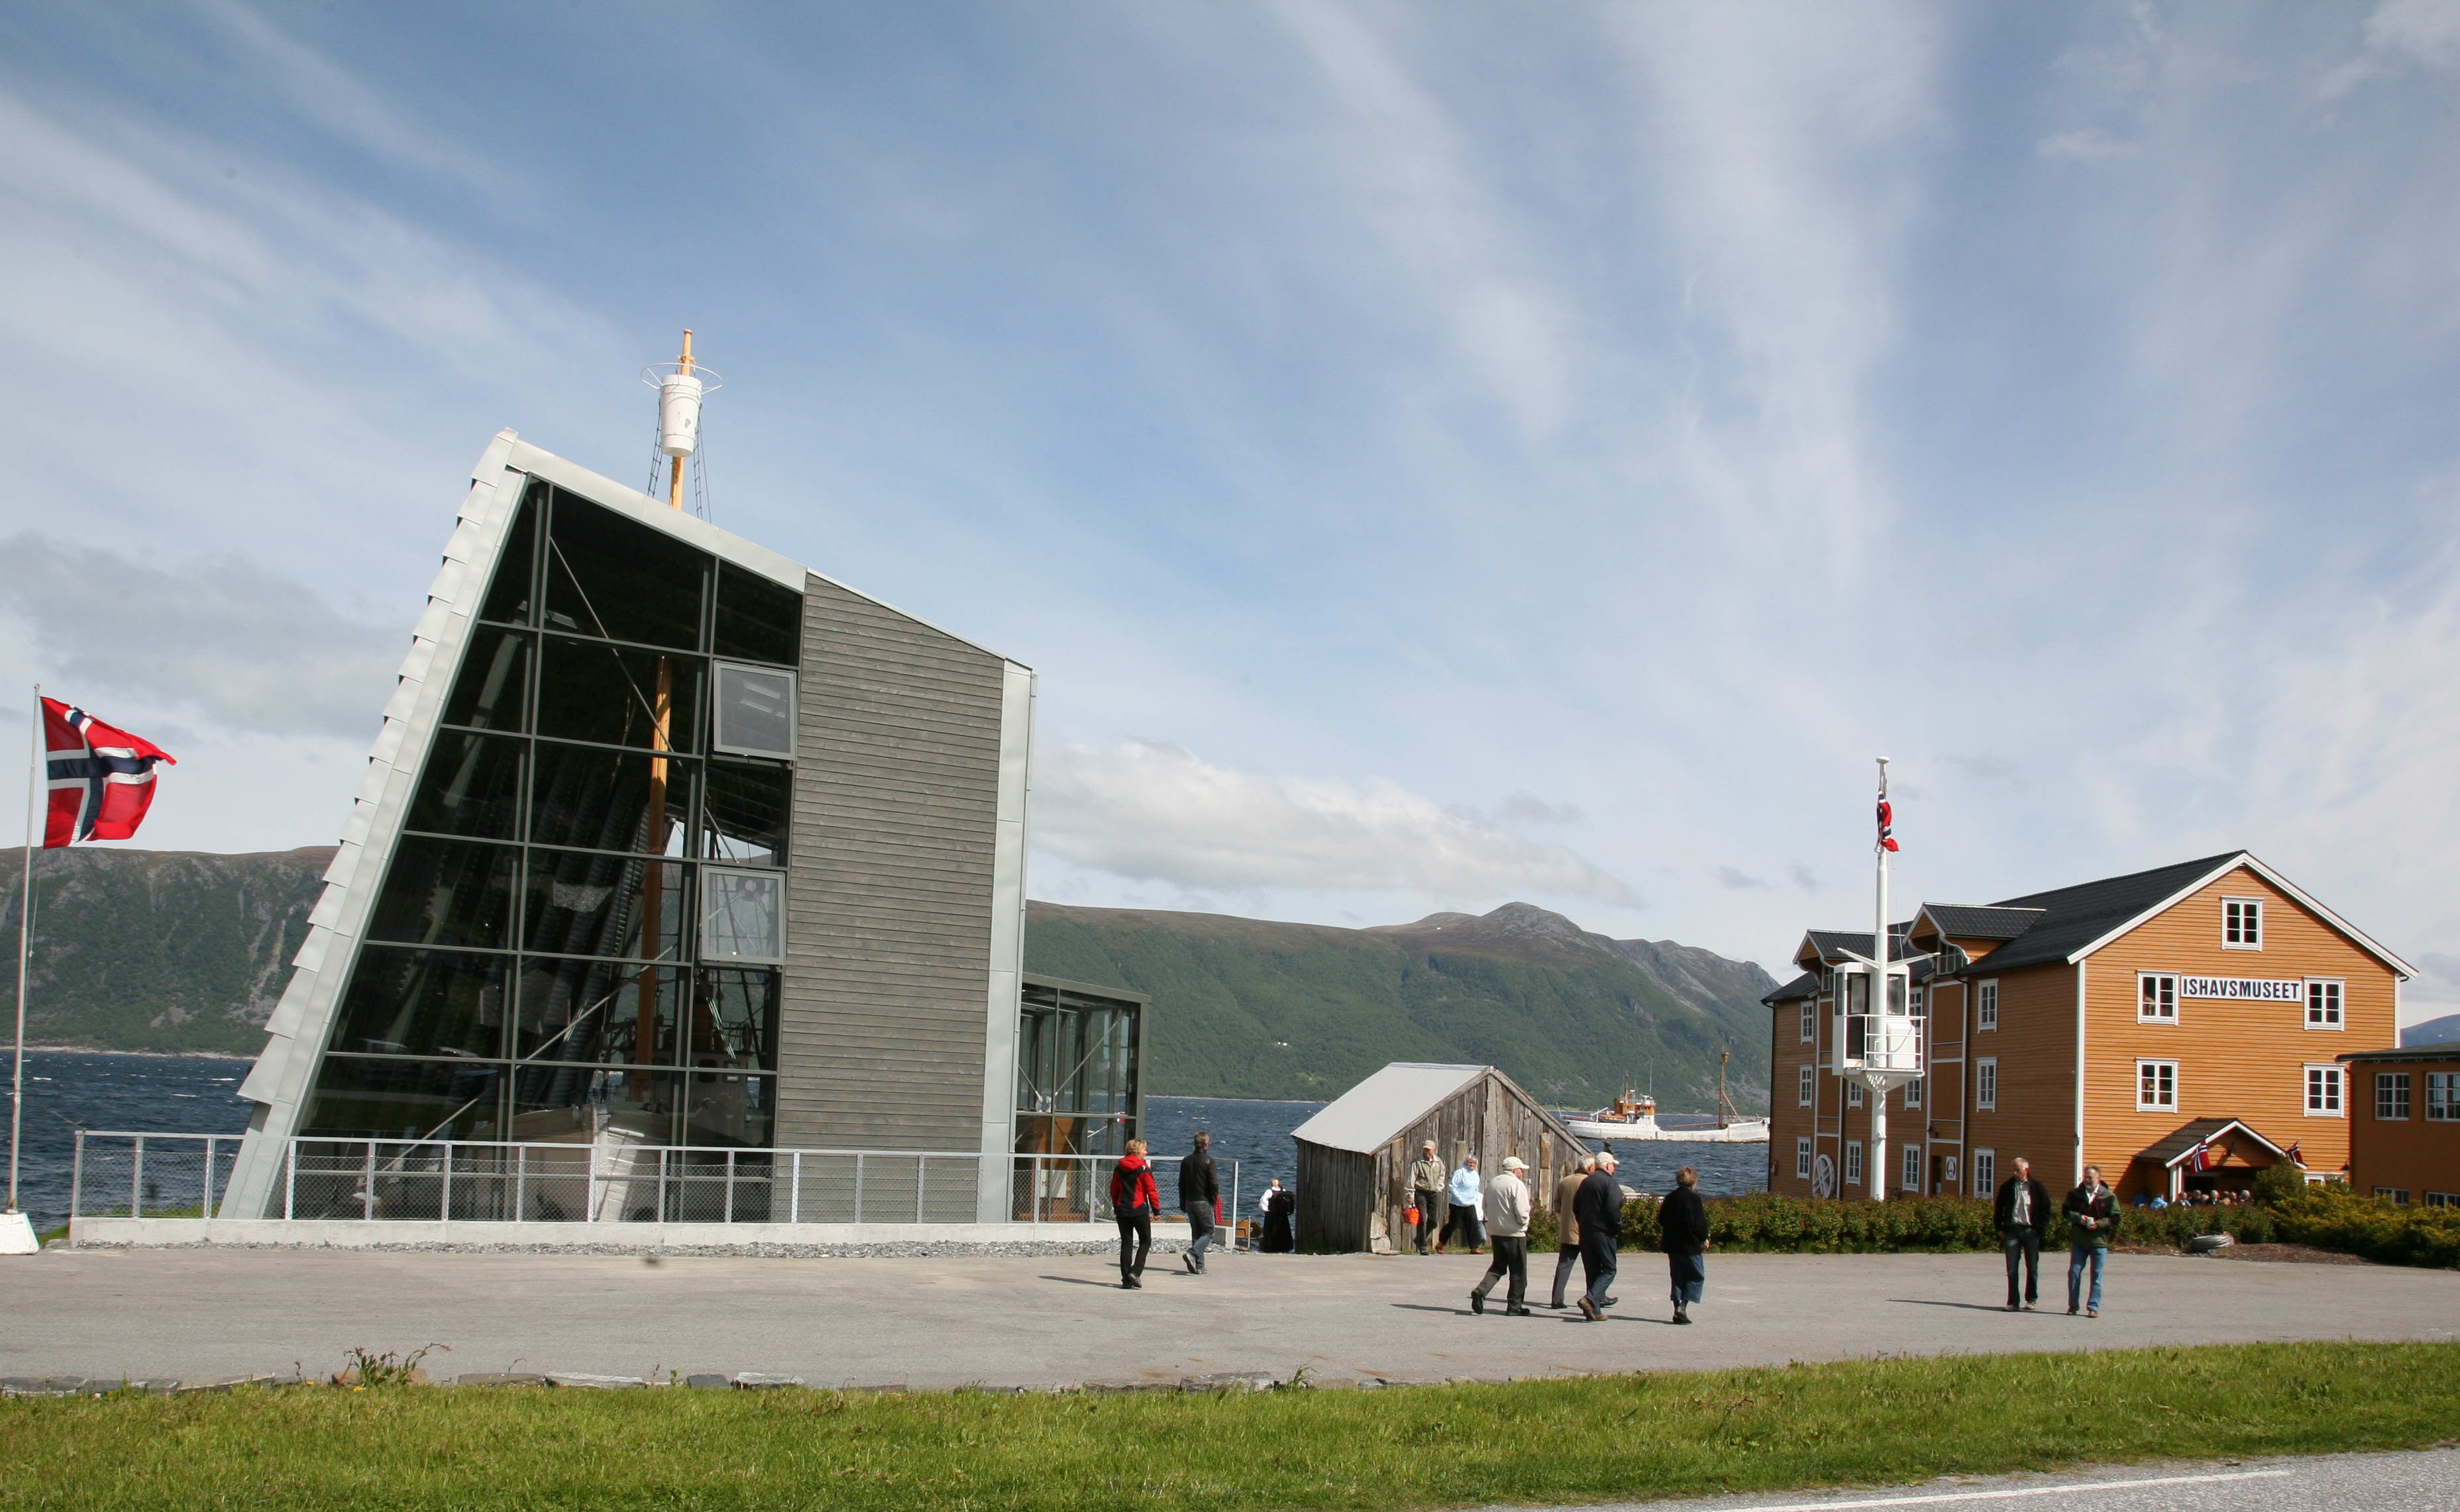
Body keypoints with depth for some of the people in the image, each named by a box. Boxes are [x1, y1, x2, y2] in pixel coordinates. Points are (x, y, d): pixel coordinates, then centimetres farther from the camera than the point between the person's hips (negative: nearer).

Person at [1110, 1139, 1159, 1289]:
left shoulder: (1119, 1168, 7)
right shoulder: (1143, 1168, -8)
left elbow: (1114, 1190, 12)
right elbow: (1151, 1190, -10)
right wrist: (1156, 1209, -3)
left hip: (1122, 1210, 5)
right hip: (1139, 1210, -5)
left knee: (1126, 1244, 7)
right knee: (1145, 1241, 10)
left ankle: (1126, 1280, 5)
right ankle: (1135, 1272, -6)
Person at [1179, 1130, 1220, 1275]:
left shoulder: (1186, 1161, 8)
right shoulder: (1208, 1161, -11)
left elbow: (1181, 1184, 11)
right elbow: (1214, 1184, -15)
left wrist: (1183, 1204, 17)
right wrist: (1214, 1200, 0)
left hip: (1190, 1202, 6)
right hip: (1204, 1202, -6)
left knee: (1196, 1234, 12)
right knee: (1208, 1233, 1)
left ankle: (1199, 1266, 8)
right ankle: (1192, 1254, -21)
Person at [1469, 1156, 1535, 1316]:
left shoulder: (1492, 1183, 10)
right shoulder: (1516, 1184, -14)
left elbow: (1486, 1207, 16)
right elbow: (1522, 1212, -20)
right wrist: (1524, 1224, -2)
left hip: (1495, 1232, 7)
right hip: (1514, 1233, -7)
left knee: (1498, 1267, 15)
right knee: (1518, 1271, 5)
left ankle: (1481, 1291, -6)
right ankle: (1515, 1306, 8)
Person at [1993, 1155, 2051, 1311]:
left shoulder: (2037, 1188, 2)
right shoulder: (2007, 1187, 7)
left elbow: (2046, 1211, 4)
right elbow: (1999, 1209, 14)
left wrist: (2040, 1228, -5)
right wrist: (2000, 1229, 6)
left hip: (2031, 1231, -1)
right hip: (2012, 1230, 1)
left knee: (2032, 1268, 6)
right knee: (2011, 1269, -2)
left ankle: (2031, 1299, 22)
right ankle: (2013, 1302, 2)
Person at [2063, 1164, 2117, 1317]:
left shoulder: (2109, 1197, -2)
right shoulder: (2075, 1194, 6)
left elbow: (2115, 1218, -2)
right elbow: (2066, 1211, 8)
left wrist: (2099, 1224, -16)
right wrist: (2078, 1218, -11)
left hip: (2099, 1241, -2)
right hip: (2078, 1240, 2)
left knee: (2097, 1276, 2)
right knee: (2074, 1272, 2)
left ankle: (2094, 1307, 8)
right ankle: (2072, 1306, 12)